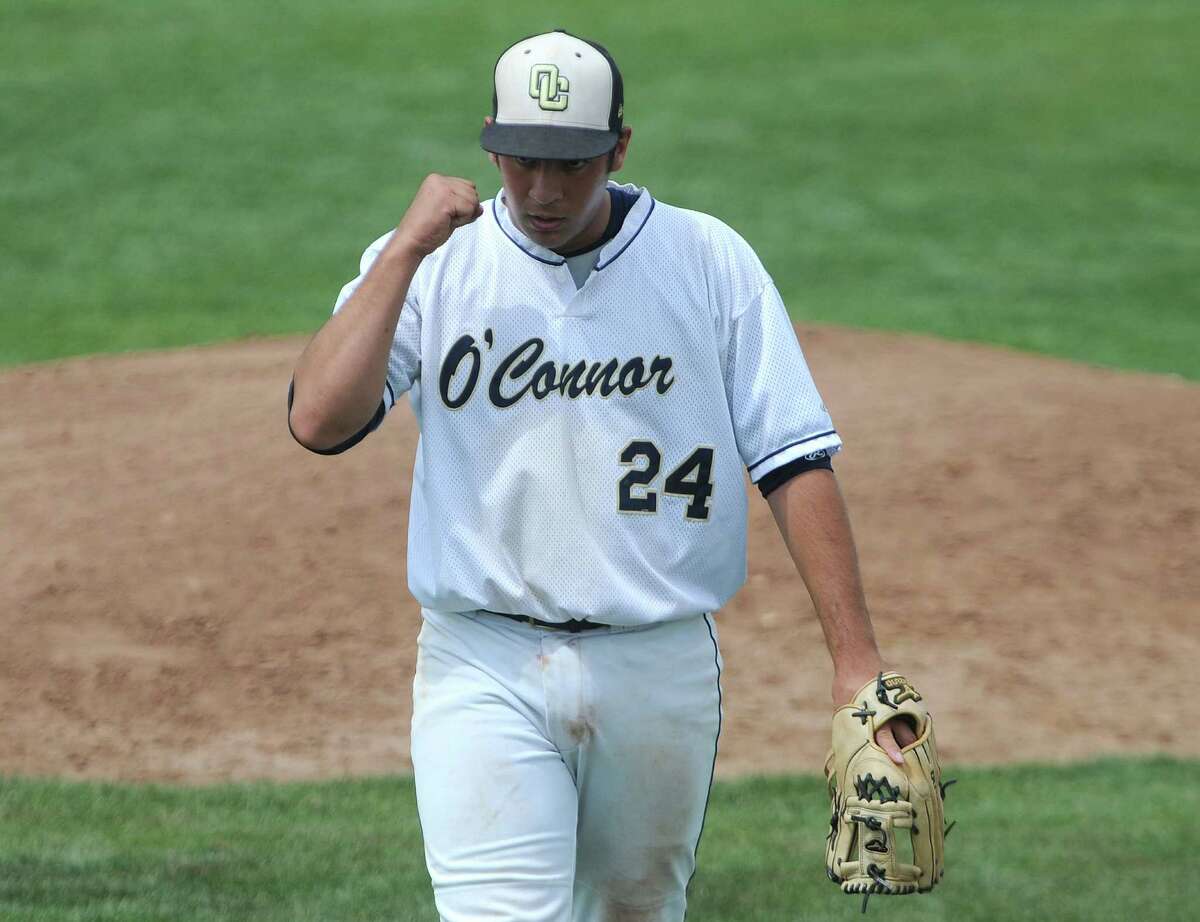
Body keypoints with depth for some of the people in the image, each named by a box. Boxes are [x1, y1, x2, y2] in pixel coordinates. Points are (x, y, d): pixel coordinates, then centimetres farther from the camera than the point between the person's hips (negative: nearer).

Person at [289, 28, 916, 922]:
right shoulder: (435, 267, 0)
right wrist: (408, 248, -15)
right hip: (487, 671, -1)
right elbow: (319, 420, -14)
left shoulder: (710, 262, 1)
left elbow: (796, 462, -2)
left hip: (662, 670, 2)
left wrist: (856, 659, -9)